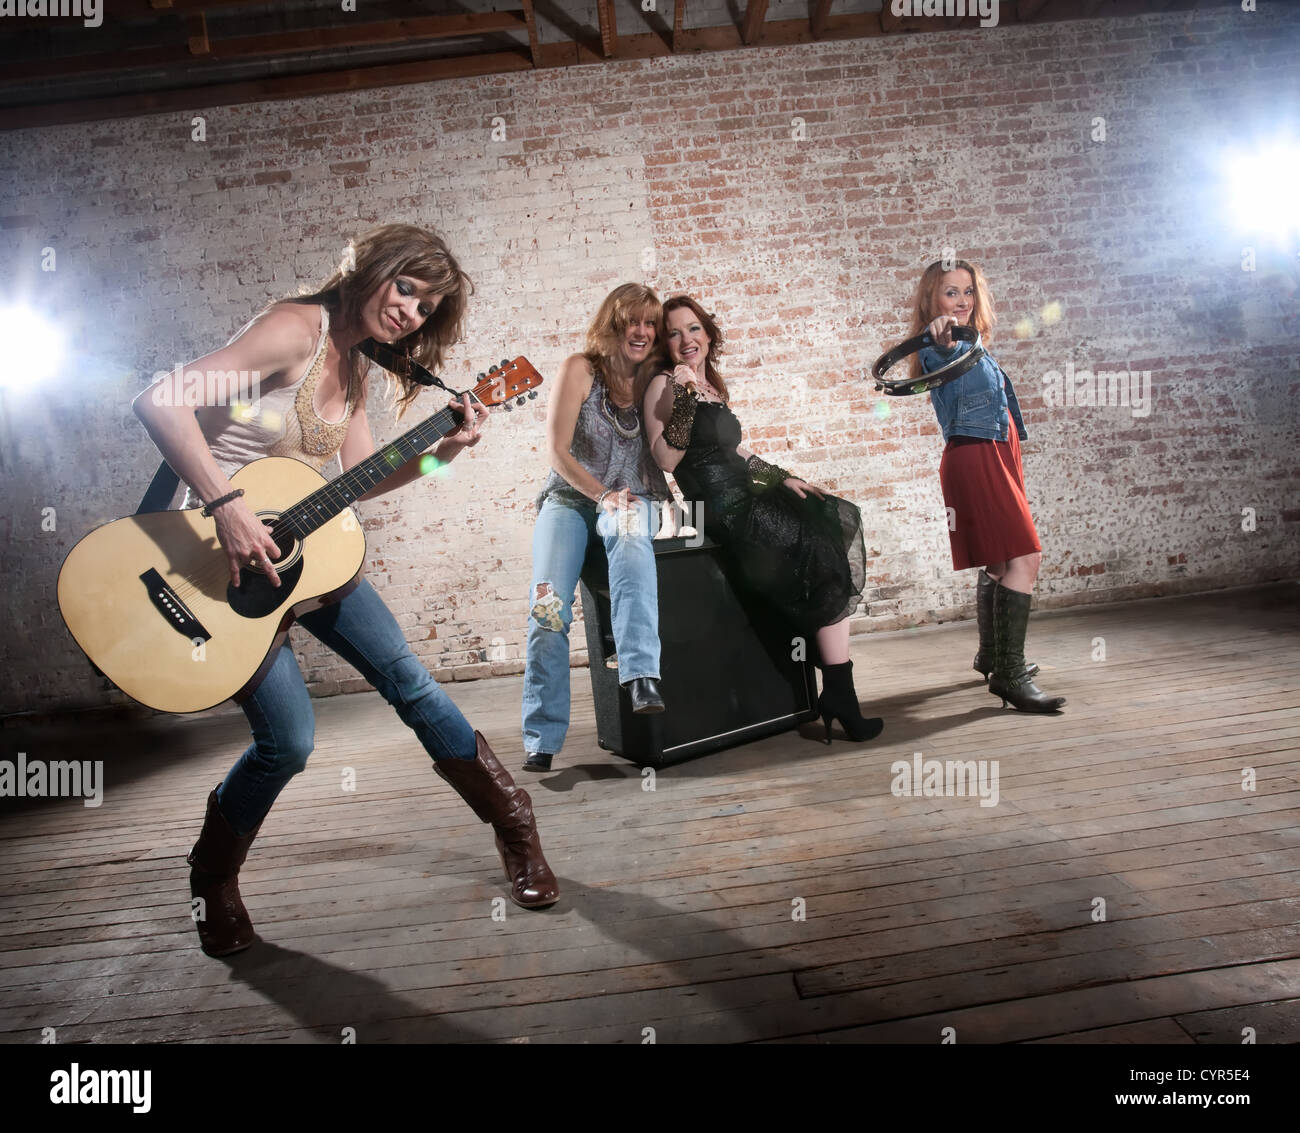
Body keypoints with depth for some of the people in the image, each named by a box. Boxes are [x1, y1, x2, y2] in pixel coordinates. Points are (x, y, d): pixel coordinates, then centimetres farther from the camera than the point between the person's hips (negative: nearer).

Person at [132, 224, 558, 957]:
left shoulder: (354, 364, 7)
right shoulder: (299, 328, -19)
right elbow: (160, 400, -28)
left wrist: (445, 450, -6)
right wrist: (228, 506, -33)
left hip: (298, 543, 8)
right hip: (224, 549, -7)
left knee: (407, 677, 3)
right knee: (290, 739, -10)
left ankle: (514, 823, 17)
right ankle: (214, 881, 21)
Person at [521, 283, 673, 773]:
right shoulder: (580, 369, -2)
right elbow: (557, 450, -8)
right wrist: (604, 496, -18)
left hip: (631, 499, 1)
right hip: (571, 497, -1)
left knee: (630, 540, -38)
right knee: (547, 607, -23)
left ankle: (642, 678, -51)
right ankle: (541, 739, -16)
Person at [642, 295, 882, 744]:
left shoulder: (713, 386, 20)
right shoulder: (664, 385, -6)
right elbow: (667, 459, -18)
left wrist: (783, 478, 17)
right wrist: (683, 396, -24)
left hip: (745, 496, 9)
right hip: (720, 508, -9)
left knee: (841, 518, 5)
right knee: (825, 556, -12)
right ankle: (840, 698, -8)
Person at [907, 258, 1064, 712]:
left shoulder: (970, 344, 19)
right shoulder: (941, 347, -10)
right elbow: (940, 361, -35)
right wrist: (942, 344, -55)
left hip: (993, 458, 10)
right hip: (975, 458, -10)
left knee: (1000, 561, 16)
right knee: (1024, 558, -18)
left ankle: (992, 656, 29)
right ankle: (1009, 674, -20)